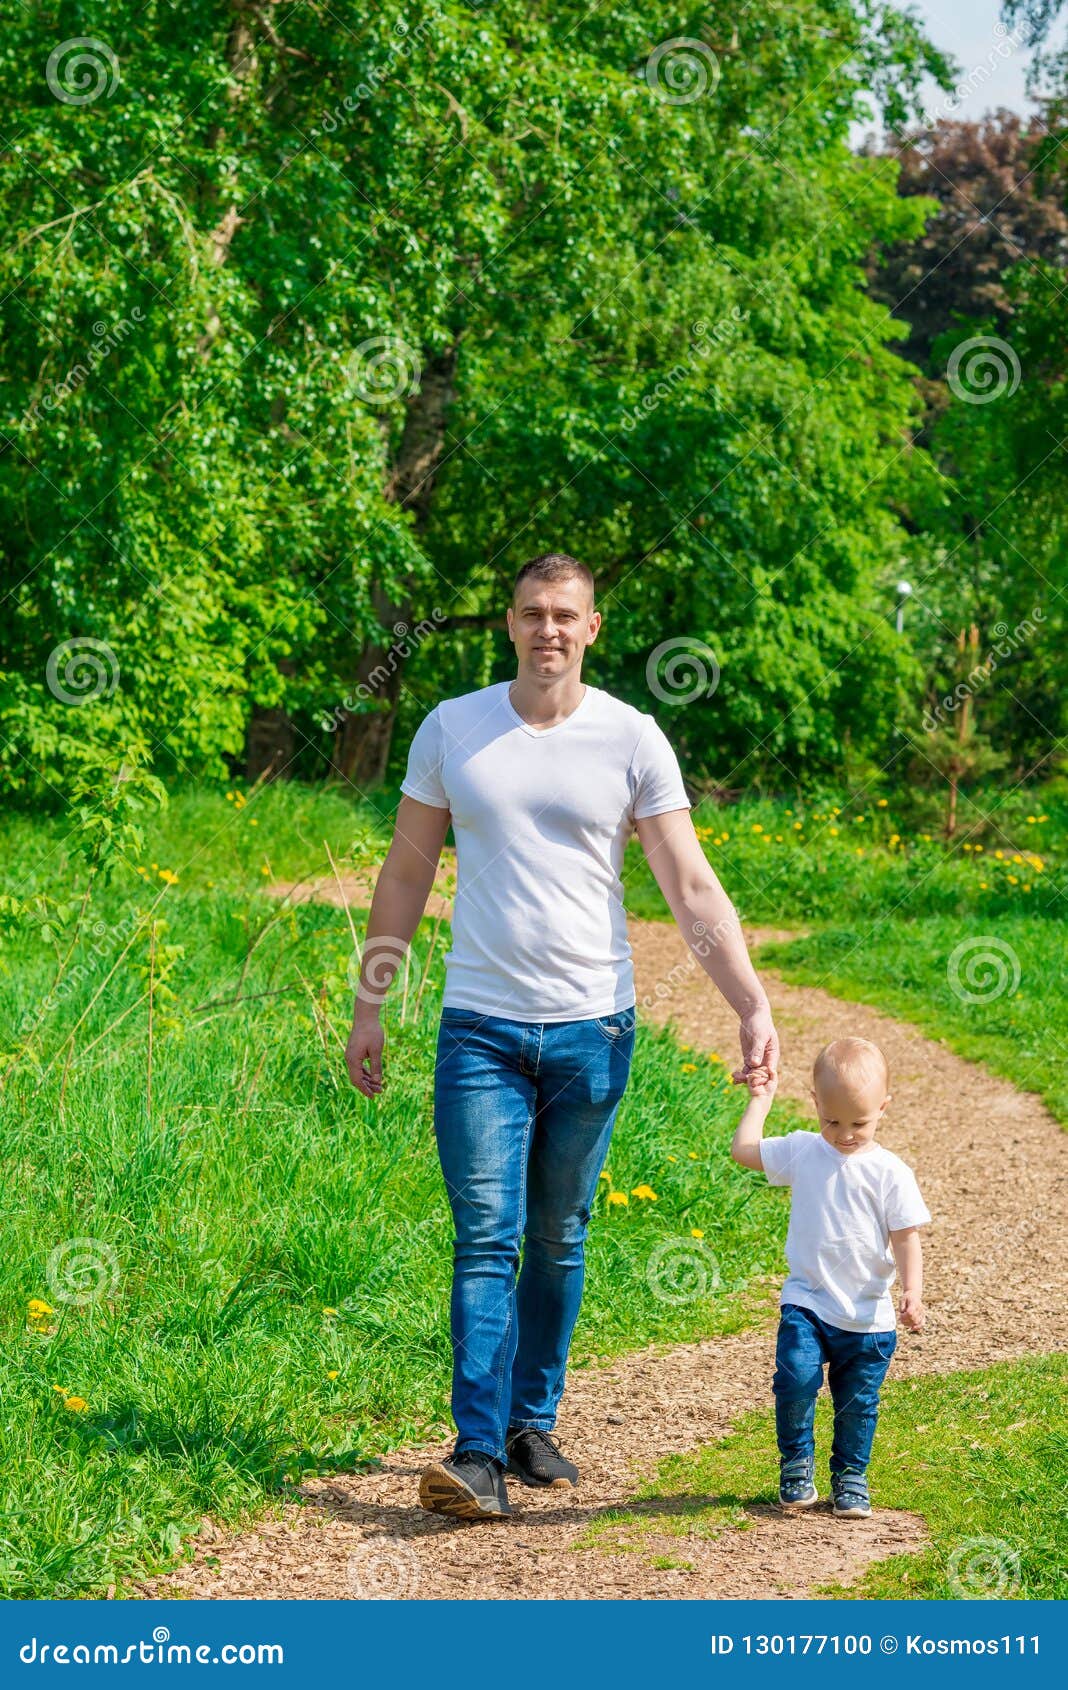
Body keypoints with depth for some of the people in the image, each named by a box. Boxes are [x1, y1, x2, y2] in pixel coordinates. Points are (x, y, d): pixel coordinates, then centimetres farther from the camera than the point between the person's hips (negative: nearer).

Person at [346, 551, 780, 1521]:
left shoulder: (632, 739, -1)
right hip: (481, 1028, 0)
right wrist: (369, 1003, 11)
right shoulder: (451, 729, 4)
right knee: (486, 1240, -8)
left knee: (559, 1239, 10)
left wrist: (754, 1005, -13)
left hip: (593, 1027, 0)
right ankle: (480, 1454, -13)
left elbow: (693, 889, -3)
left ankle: (534, 1422, 23)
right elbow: (407, 874, 12)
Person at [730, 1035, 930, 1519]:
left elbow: (906, 1238, -3)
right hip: (807, 1302, 1)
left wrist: (912, 1292, -15)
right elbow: (743, 1150, 7)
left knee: (857, 1403, 7)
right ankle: (796, 1465, 4)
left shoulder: (890, 1172, -4)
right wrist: (760, 1098, 10)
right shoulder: (802, 1153, 3)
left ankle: (850, 1476, 28)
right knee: (796, 1379, -17)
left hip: (867, 1314, 0)